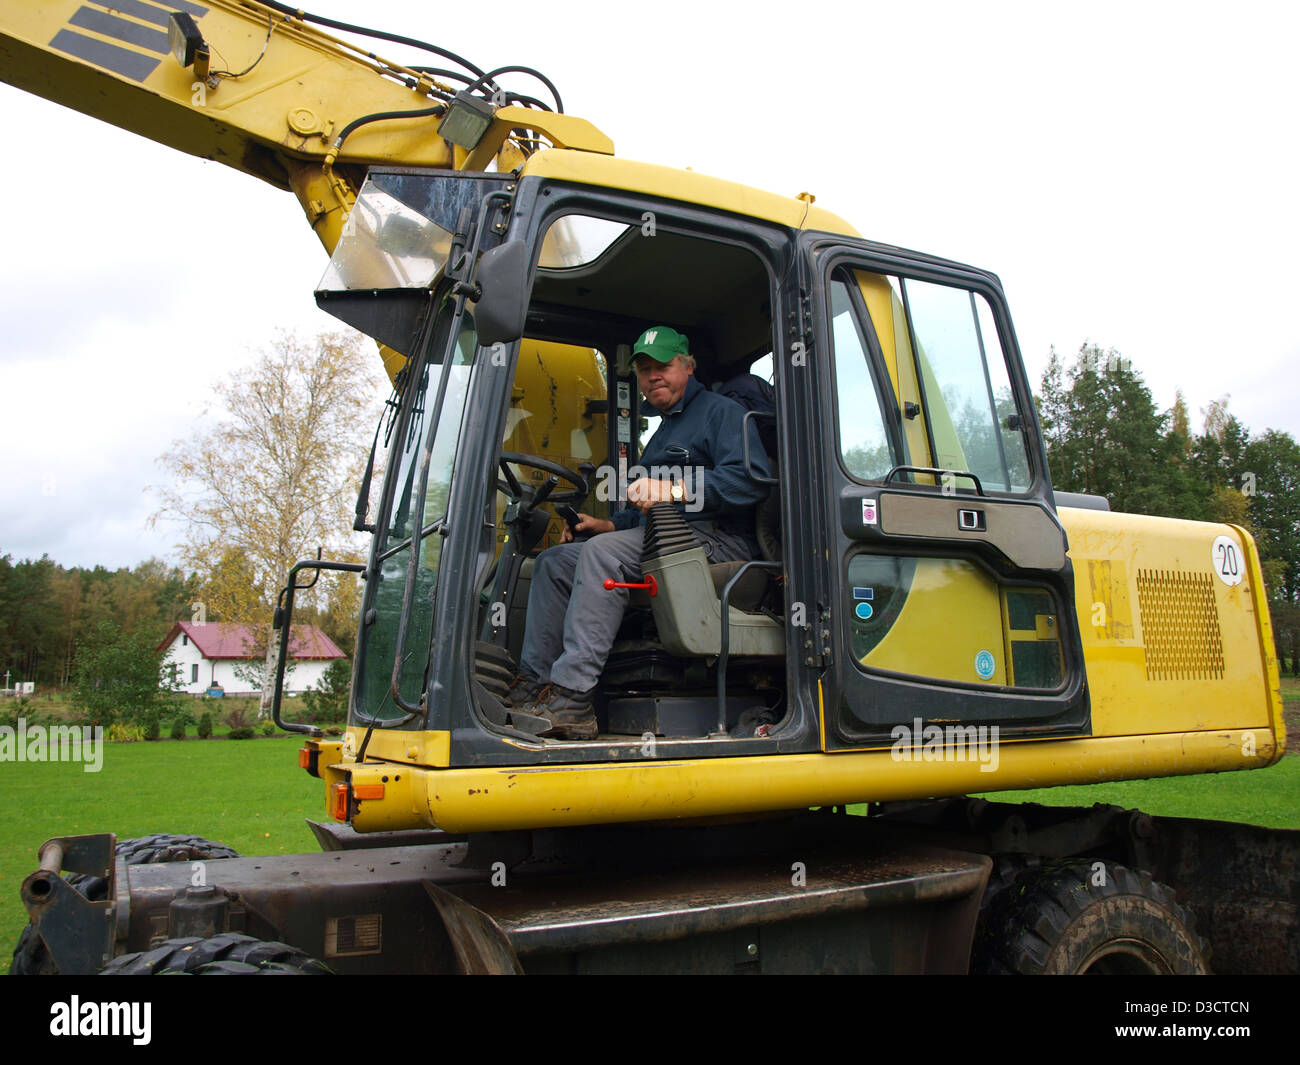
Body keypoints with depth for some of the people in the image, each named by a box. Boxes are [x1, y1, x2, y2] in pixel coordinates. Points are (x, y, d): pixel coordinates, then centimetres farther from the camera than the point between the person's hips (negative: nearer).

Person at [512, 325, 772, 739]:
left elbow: (751, 478, -18)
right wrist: (608, 525, 13)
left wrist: (675, 489, -25)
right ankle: (533, 683, -5)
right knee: (553, 561, 4)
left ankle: (571, 699, -35)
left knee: (603, 553, -32)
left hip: (715, 539, -10)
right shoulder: (663, 432, 30)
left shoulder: (720, 411, 0)